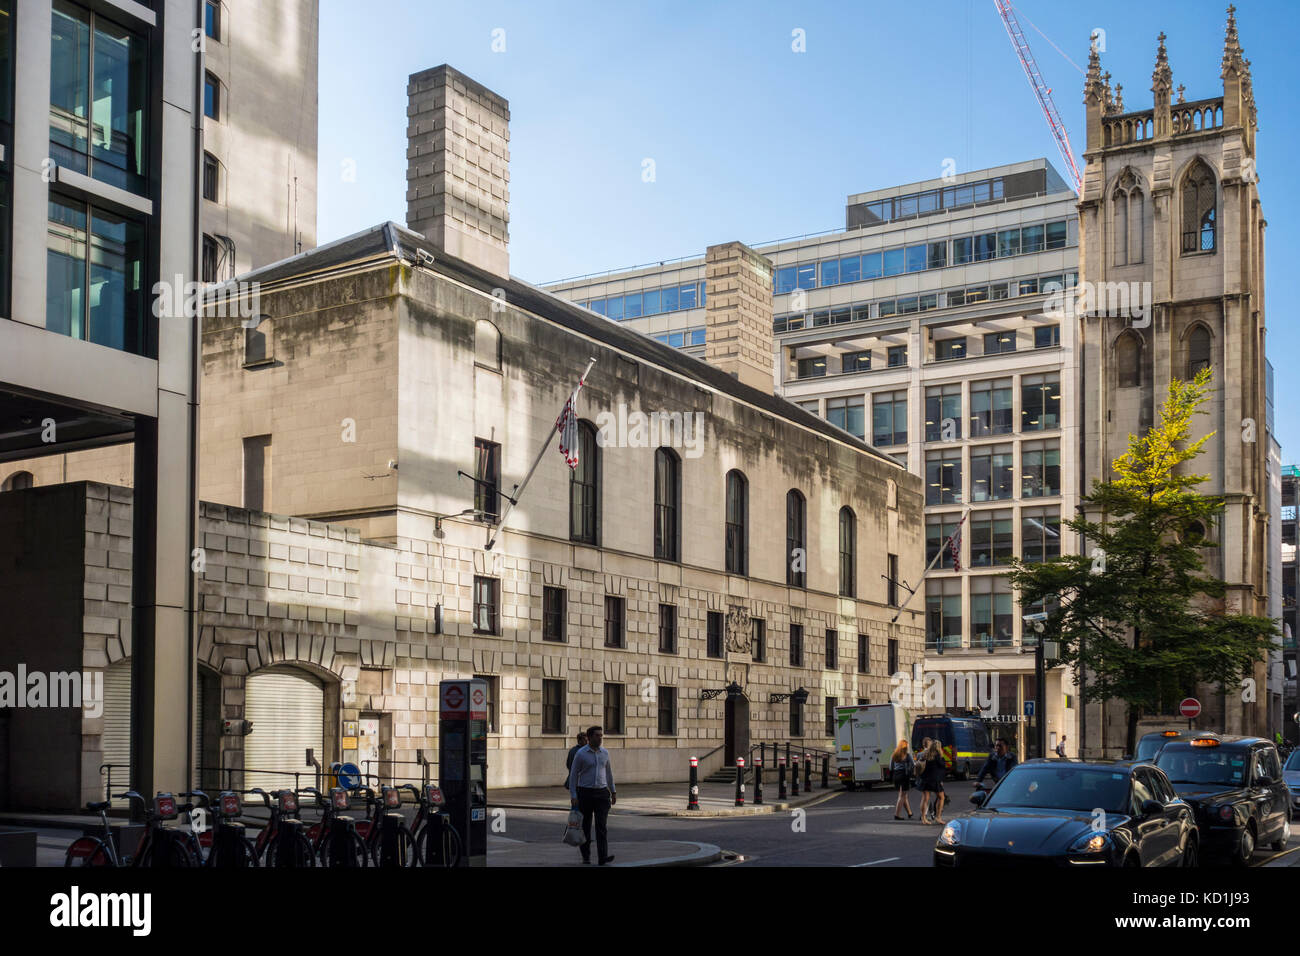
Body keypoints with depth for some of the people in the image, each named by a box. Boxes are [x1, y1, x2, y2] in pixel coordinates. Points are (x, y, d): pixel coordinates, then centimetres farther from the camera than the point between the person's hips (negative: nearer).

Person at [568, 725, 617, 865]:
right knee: (585, 826, 5)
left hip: (601, 793, 2)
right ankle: (586, 856, 20)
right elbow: (573, 775, -4)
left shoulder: (604, 753, 7)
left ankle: (603, 857, -18)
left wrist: (613, 792, 19)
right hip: (584, 793, -2)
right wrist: (573, 797, -10)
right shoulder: (580, 754, -6)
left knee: (602, 825, -11)